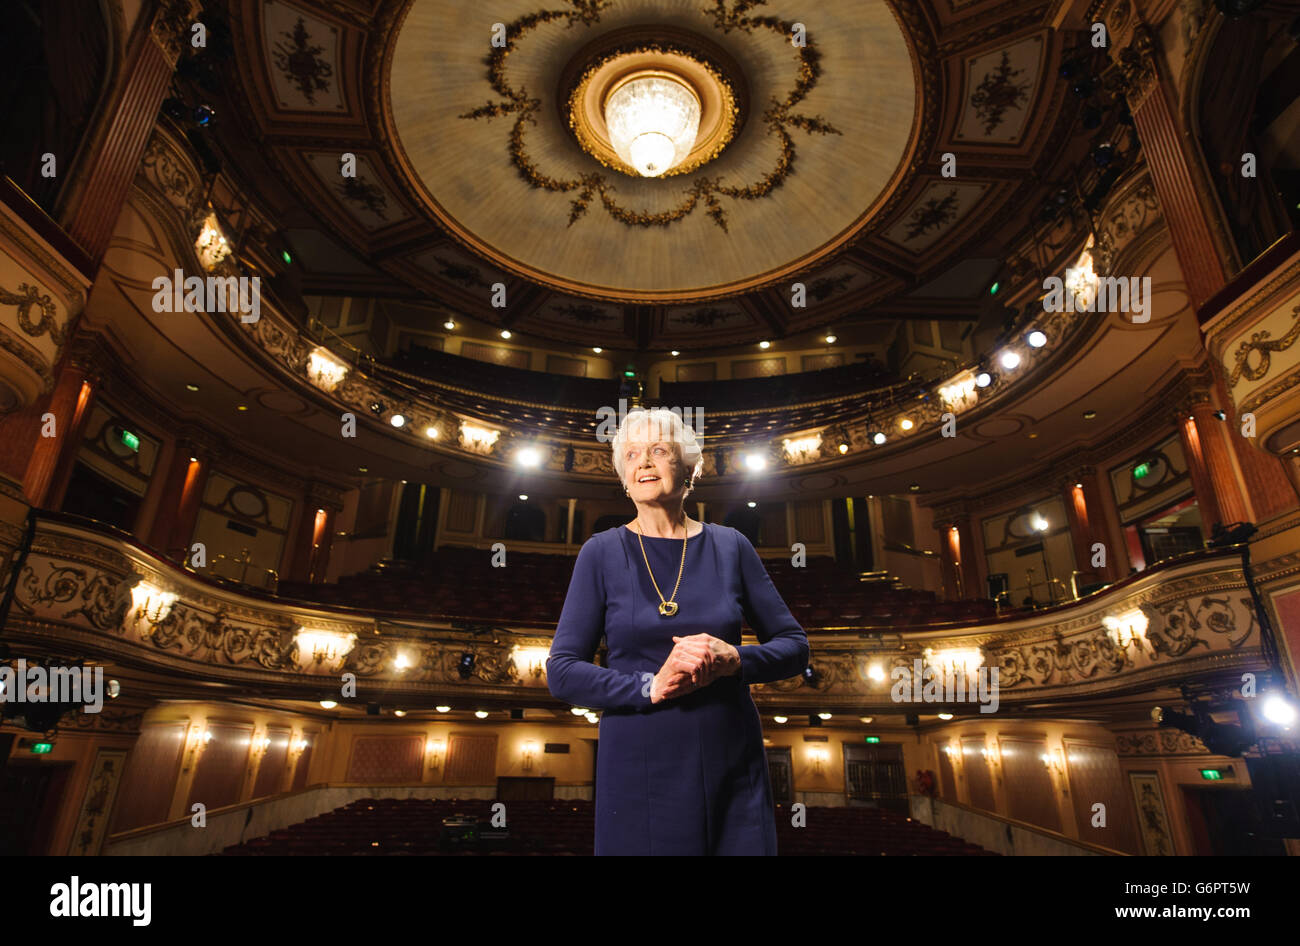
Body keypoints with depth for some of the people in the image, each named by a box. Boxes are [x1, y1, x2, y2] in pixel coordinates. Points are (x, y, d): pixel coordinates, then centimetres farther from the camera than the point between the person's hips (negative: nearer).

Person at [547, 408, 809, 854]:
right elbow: (562, 672, -4)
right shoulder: (601, 553, -2)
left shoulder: (730, 546, 1)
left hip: (734, 771, 2)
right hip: (638, 774, -1)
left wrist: (734, 659, -15)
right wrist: (650, 686, -18)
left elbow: (794, 646, 5)